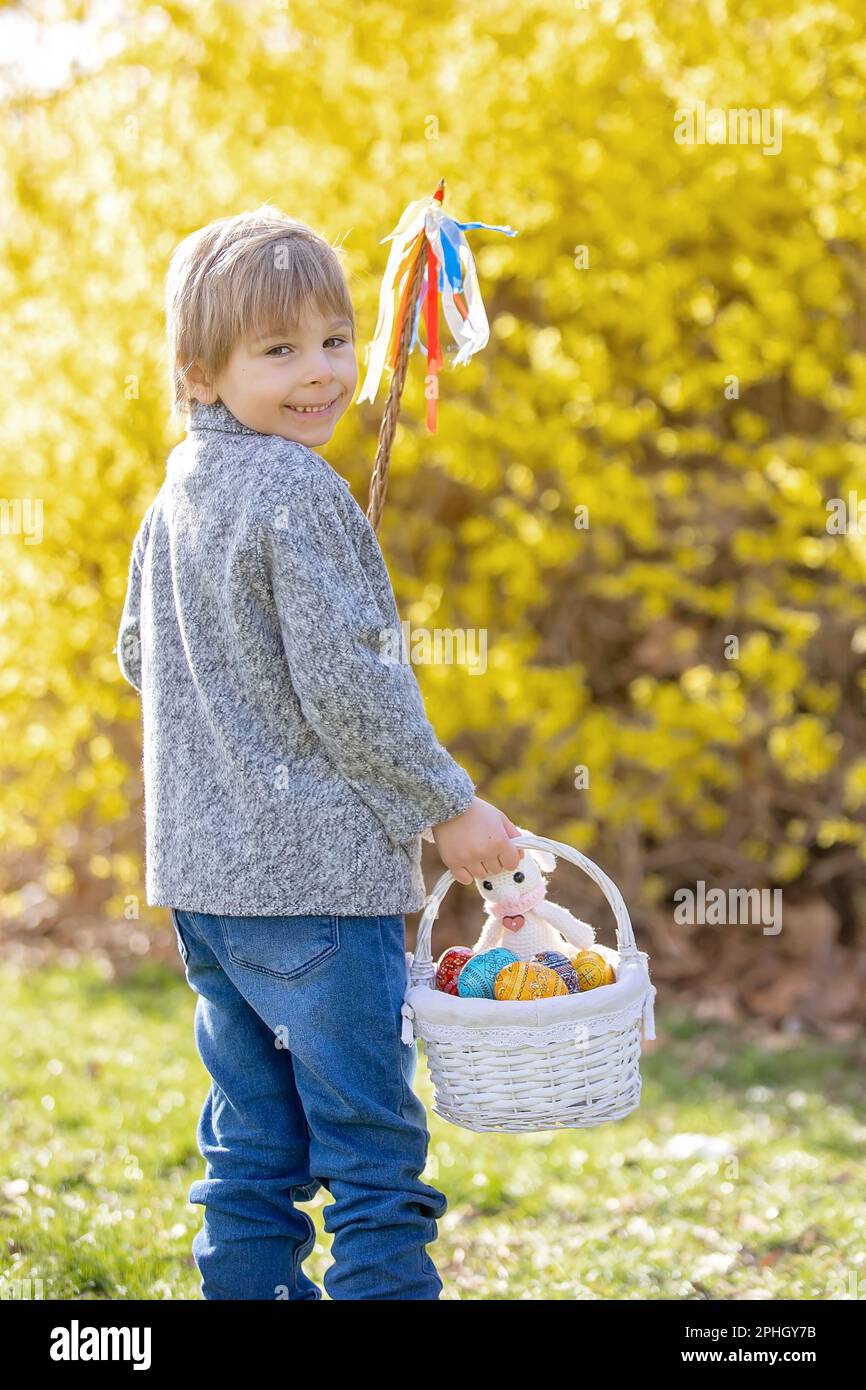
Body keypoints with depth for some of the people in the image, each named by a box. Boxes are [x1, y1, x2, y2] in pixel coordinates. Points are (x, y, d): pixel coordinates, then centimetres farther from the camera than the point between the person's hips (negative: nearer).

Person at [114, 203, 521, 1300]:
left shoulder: (175, 497, 12)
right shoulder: (299, 492, -15)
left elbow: (138, 656, 22)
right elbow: (346, 682, -18)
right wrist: (448, 807, -9)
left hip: (203, 869, 9)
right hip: (314, 874, -9)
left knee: (253, 1147, 15)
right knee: (372, 1147, -3)